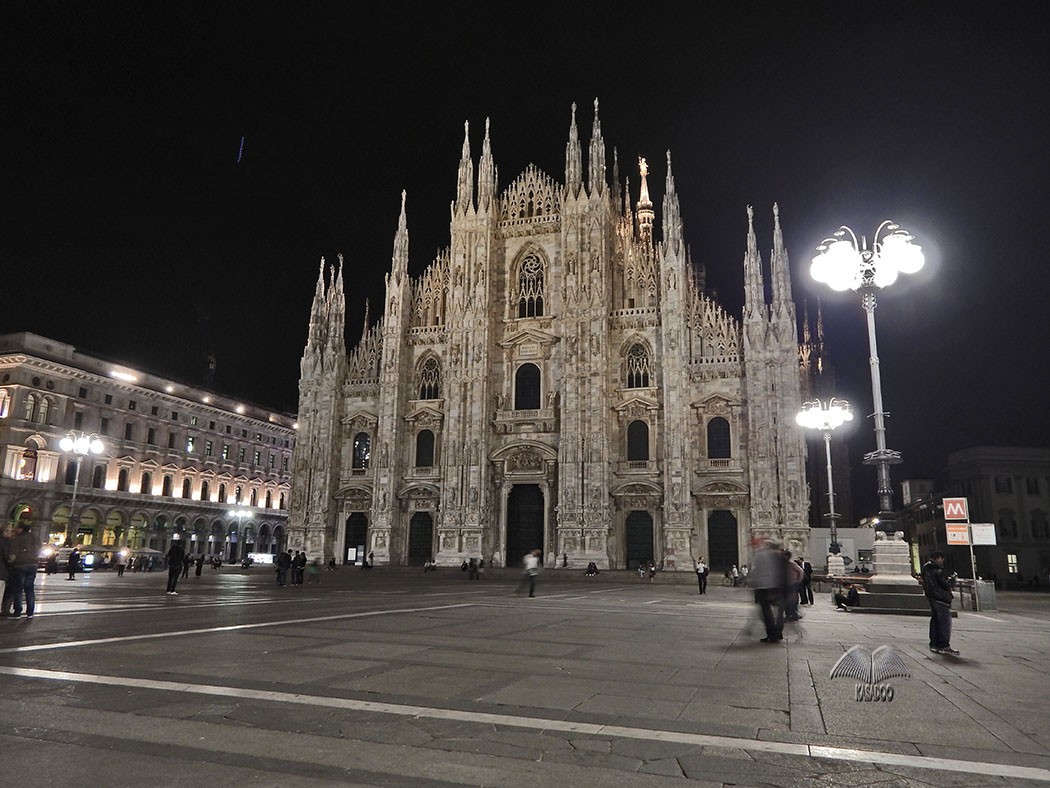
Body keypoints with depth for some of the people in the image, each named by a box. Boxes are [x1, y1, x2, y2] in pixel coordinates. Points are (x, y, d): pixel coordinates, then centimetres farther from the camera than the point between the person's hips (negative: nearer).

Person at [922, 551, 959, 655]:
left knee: (934, 621, 14)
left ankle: (934, 644, 17)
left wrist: (948, 577, 14)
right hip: (941, 599, -9)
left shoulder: (926, 569, 11)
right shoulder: (938, 570, -18)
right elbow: (946, 585, -16)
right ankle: (944, 646, -1)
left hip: (931, 598, 9)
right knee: (945, 623, -2)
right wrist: (953, 578, 1)